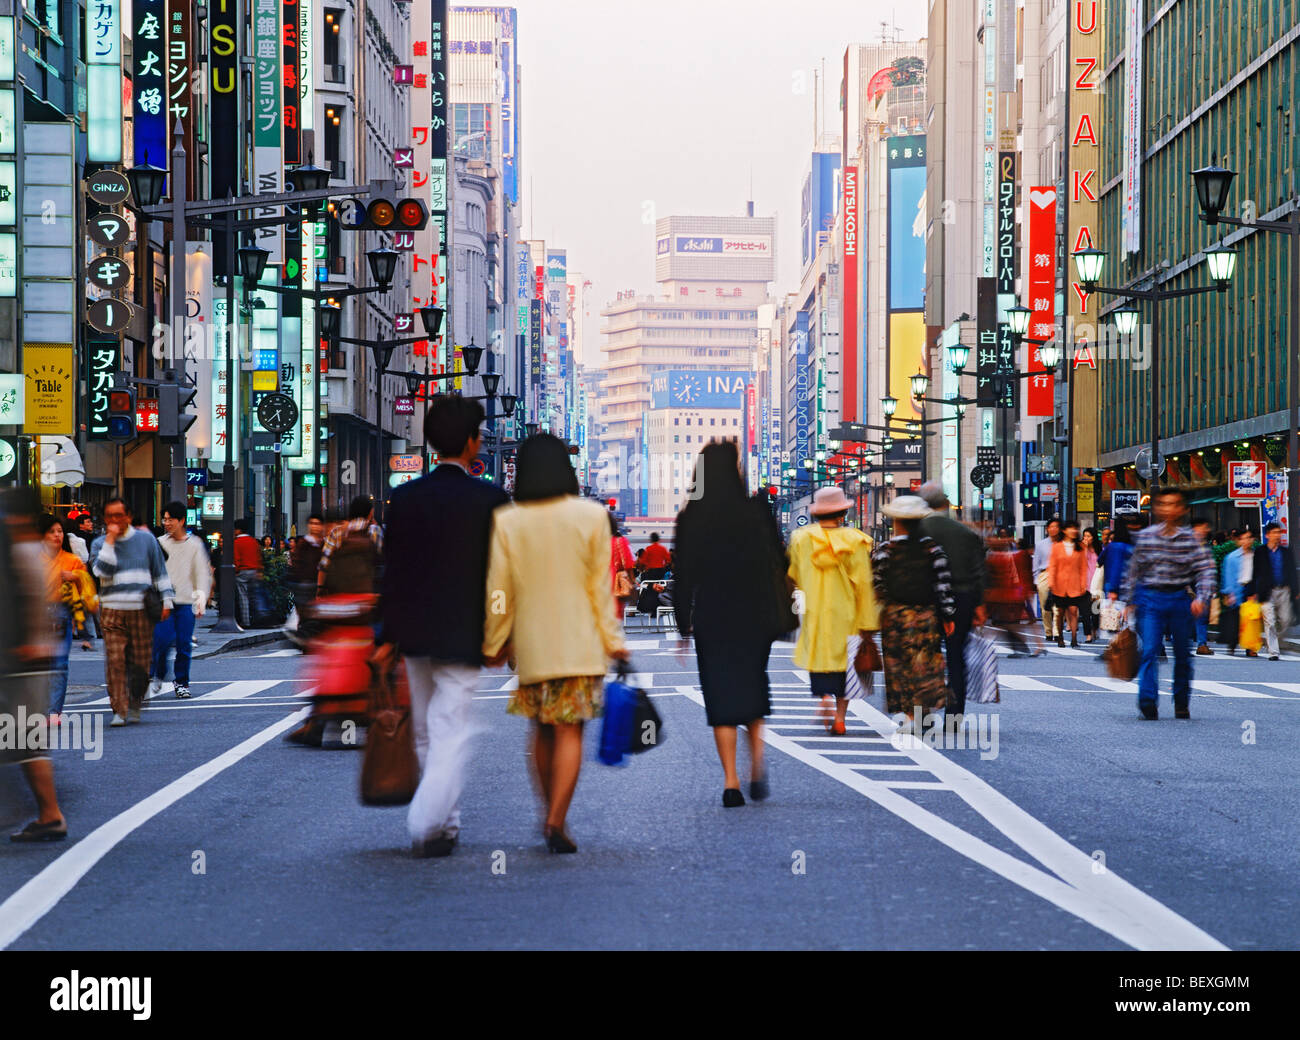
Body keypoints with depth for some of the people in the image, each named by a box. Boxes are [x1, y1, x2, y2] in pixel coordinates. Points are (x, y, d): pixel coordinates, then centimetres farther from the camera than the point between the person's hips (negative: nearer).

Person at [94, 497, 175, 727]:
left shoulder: (145, 539, 8)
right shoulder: (101, 543, 7)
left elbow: (160, 572, 13)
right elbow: (103, 570, -11)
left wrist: (166, 600, 7)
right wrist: (110, 540, -10)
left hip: (142, 610, 0)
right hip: (113, 611, 0)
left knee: (141, 663, 1)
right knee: (115, 662, -8)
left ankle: (135, 704, 22)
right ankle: (119, 710, -3)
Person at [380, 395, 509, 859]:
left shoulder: (405, 497, 0)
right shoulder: (491, 500, -8)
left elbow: (393, 570, 2)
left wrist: (387, 634, 7)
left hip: (415, 632, 4)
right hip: (464, 634, -4)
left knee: (426, 733, 16)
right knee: (450, 733, -3)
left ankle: (446, 823, 26)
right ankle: (426, 825, -16)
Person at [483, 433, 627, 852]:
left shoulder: (506, 521, -4)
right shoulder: (591, 516, -5)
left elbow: (499, 590, -1)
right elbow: (600, 586, -2)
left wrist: (493, 643, 10)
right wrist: (612, 639, 5)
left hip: (530, 641, 1)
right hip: (580, 643, -1)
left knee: (542, 730, 16)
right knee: (569, 731, -1)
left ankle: (550, 814, 23)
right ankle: (557, 822, -10)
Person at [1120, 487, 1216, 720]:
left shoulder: (1189, 539, -1)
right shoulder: (1145, 536, 3)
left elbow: (1206, 569, -4)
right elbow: (1133, 570, 9)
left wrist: (1202, 598, -18)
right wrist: (1129, 602, 8)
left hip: (1180, 600, 0)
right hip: (1150, 599, 0)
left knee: (1182, 653, 9)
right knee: (1149, 650, -13)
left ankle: (1181, 703, 24)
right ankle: (1147, 702, -20)